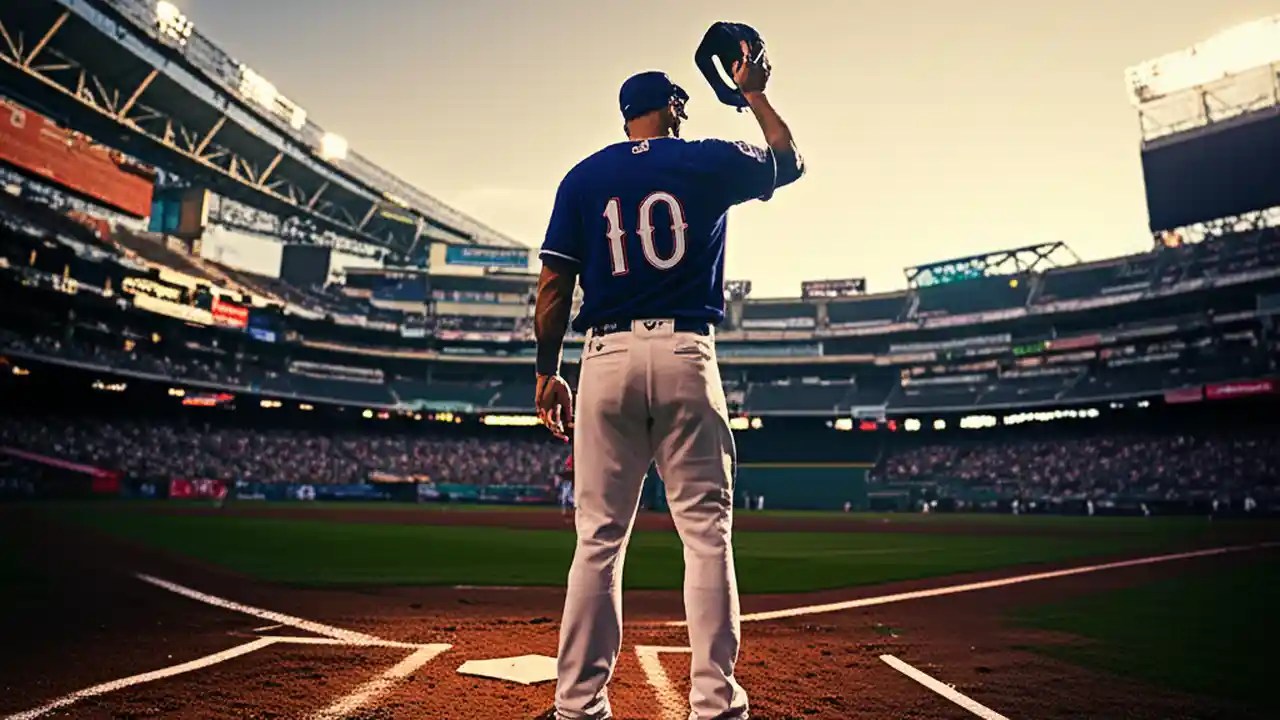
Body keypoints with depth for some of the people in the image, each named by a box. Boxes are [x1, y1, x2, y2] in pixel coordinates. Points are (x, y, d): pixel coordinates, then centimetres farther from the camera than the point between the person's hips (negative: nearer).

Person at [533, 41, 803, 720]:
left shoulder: (583, 176, 11)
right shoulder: (709, 161, 8)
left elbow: (554, 284, 4)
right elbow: (789, 159, 28)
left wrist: (547, 372, 10)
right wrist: (754, 92, 39)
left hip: (606, 357, 2)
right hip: (686, 355, -1)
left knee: (599, 537, 5)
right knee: (706, 531, 3)